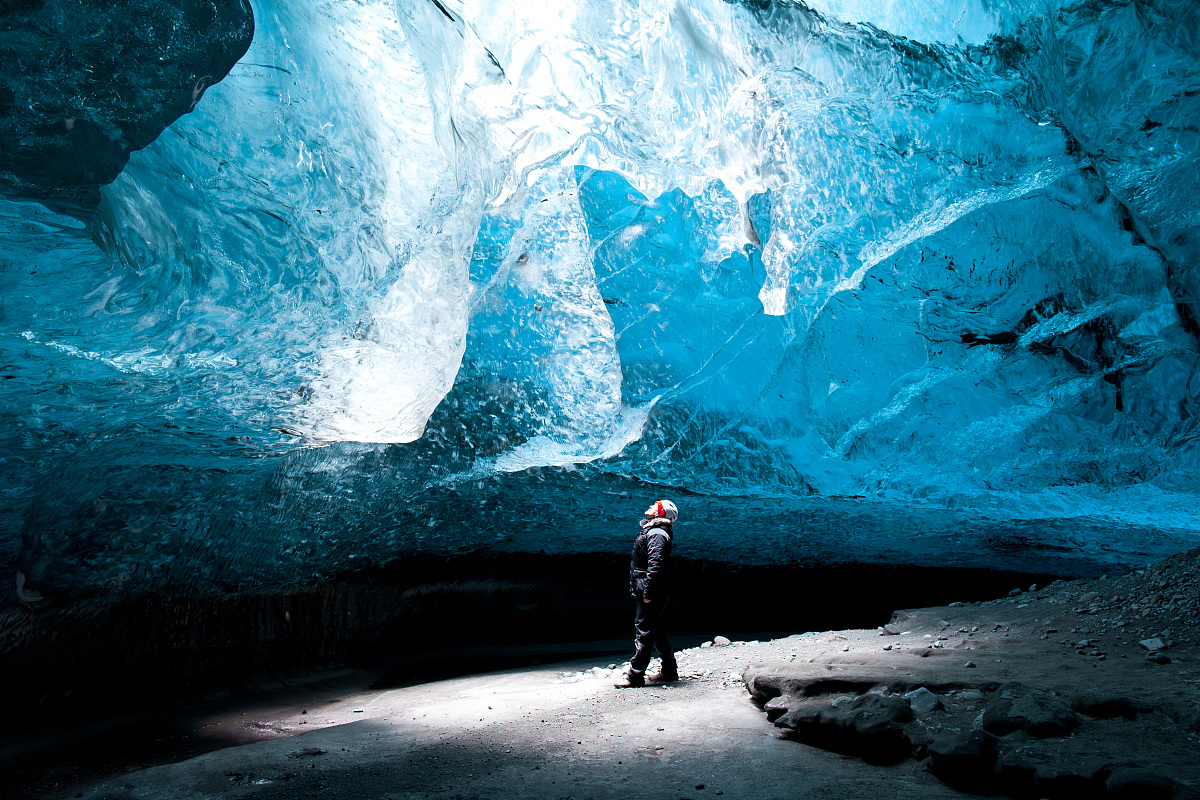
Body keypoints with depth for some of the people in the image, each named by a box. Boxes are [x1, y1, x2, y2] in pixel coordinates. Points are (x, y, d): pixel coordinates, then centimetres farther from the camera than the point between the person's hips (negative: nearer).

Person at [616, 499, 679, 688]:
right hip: (654, 594, 10)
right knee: (657, 632, 16)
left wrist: (647, 593, -24)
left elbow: (655, 566, -24)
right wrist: (637, 590, 20)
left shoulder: (656, 534, -15)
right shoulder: (651, 531, 17)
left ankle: (635, 676, -3)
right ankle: (670, 671, 24)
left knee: (643, 633, -7)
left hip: (652, 595, -10)